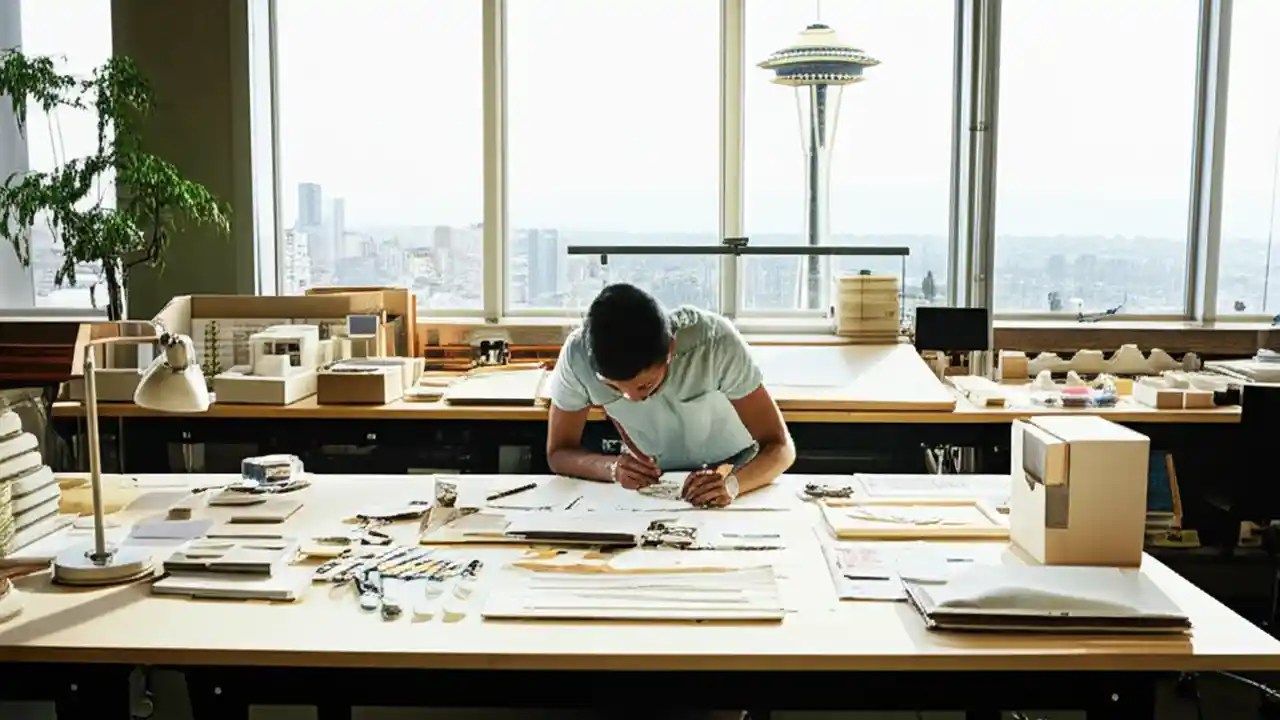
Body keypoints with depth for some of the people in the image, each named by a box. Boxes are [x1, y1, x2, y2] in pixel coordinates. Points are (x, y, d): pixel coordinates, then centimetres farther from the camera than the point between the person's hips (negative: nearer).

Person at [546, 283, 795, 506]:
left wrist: (733, 482, -47)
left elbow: (780, 446, -27)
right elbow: (558, 453, -14)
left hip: (733, 470, -1)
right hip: (649, 481, 1)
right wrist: (613, 468, -34)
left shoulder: (716, 342, -31)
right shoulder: (578, 355, -27)